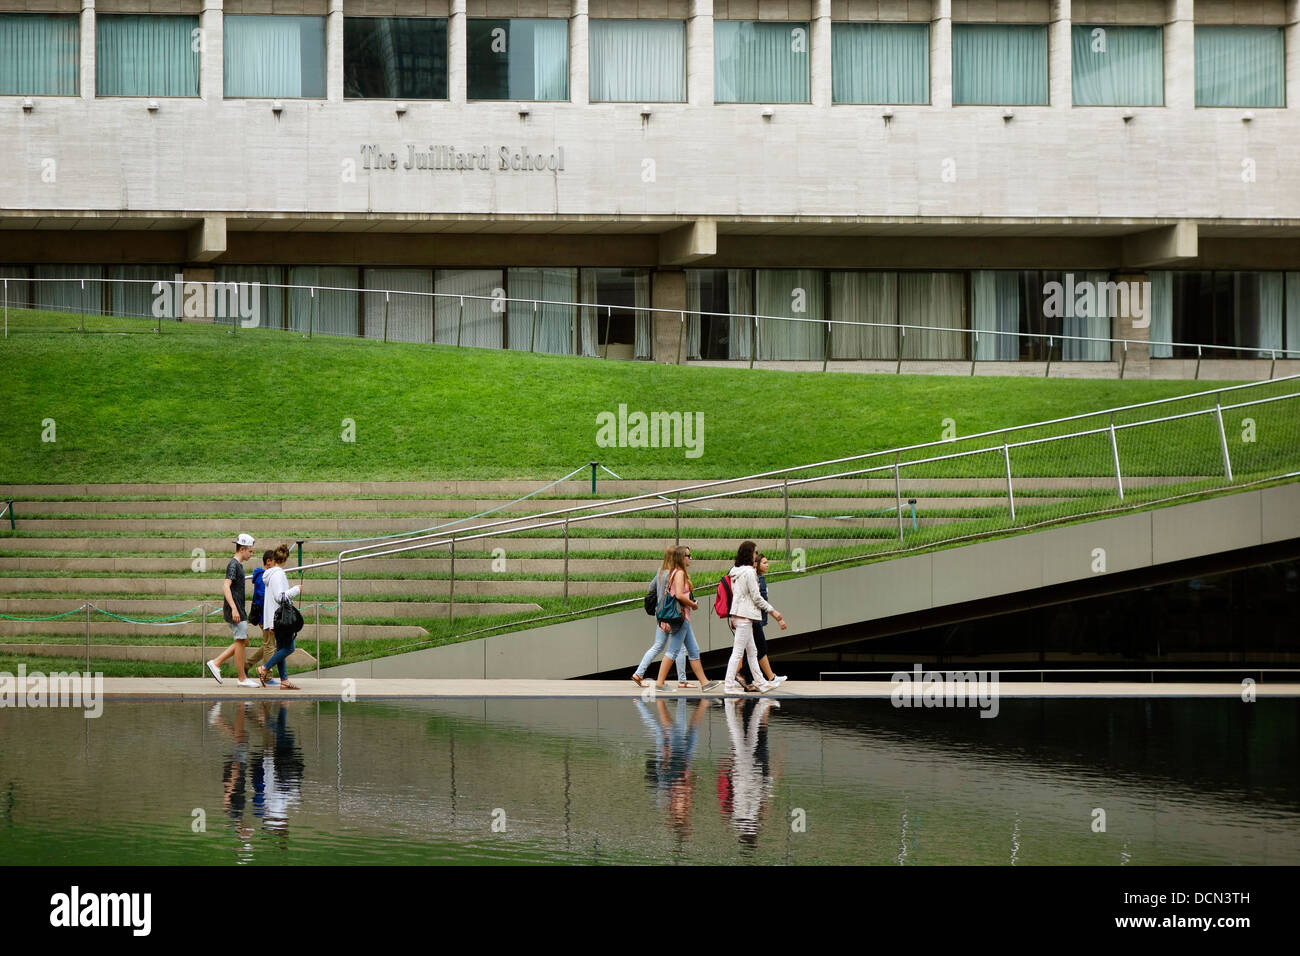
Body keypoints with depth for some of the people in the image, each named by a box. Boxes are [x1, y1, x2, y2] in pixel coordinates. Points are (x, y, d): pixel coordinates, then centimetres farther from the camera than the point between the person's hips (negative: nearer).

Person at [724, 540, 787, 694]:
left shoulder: (735, 572, 13)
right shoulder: (749, 572, -14)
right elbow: (756, 597, -14)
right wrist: (773, 611, -4)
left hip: (737, 615, 10)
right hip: (745, 616, -10)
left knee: (752, 652, 14)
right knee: (738, 652, -7)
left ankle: (762, 683, 19)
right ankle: (729, 684, -7)